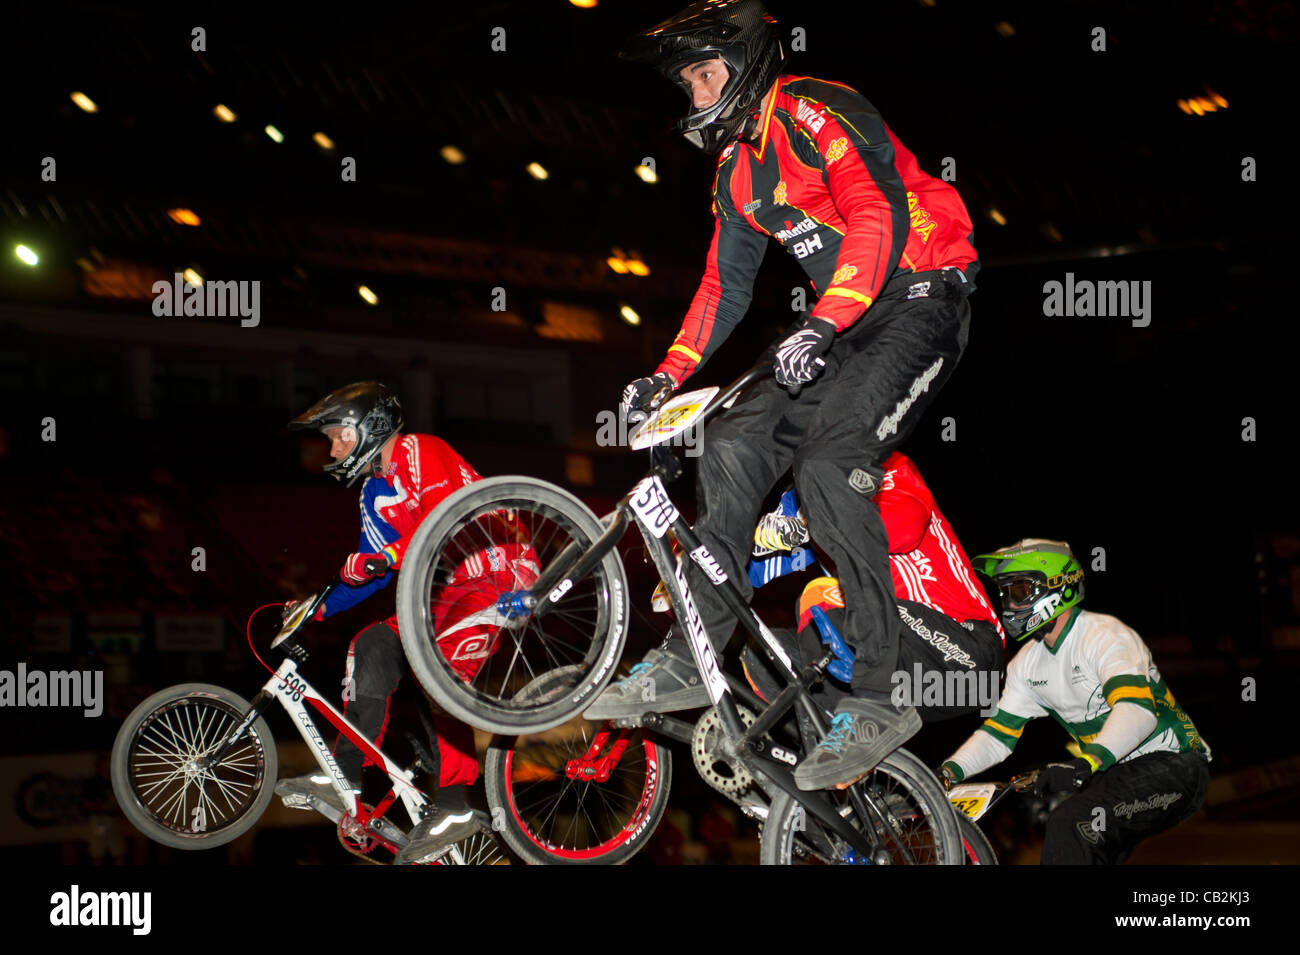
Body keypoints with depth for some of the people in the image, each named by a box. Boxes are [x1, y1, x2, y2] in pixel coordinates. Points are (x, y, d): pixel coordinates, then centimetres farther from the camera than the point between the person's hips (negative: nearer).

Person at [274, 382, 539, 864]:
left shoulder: (421, 454, -10)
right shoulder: (375, 491, 18)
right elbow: (375, 571, 22)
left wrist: (386, 557, -28)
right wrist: (316, 609, 16)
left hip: (497, 575, -9)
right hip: (451, 591, 9)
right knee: (373, 645, -5)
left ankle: (453, 806, -28)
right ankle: (344, 777, -7)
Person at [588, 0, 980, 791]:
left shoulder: (815, 114, -12)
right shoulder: (739, 169, 17)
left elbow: (879, 219, -24)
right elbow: (725, 286, 23)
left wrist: (822, 325, -34)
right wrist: (669, 376, 12)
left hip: (921, 299, -9)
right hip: (846, 325, 9)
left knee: (831, 459, -24)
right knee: (737, 441, -5)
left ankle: (876, 698, -23)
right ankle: (690, 660, -3)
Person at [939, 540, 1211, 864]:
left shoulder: (1106, 636, -18)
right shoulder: (1027, 663, 9)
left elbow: (1138, 708, -35)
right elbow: (998, 734, 11)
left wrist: (1085, 763, -49)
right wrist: (949, 772, -8)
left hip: (1169, 768, -9)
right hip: (1118, 773, 10)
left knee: (1068, 826, -29)